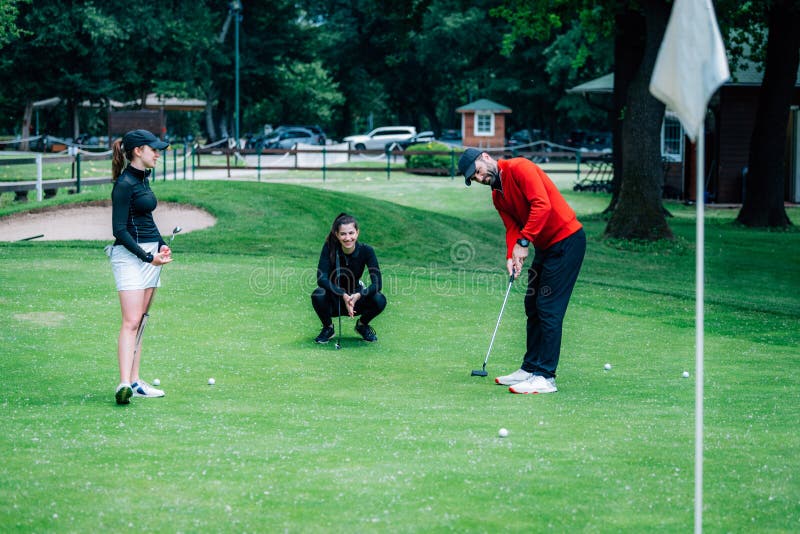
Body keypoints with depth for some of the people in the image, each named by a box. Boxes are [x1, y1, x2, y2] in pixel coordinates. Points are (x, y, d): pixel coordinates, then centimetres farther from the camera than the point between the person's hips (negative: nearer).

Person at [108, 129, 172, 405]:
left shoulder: (143, 179, 14)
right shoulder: (124, 184, -13)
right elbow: (119, 230, -16)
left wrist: (161, 244, 11)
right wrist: (147, 256, -19)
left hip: (150, 254, 9)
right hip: (129, 255, -9)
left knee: (140, 320, 8)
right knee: (131, 321, -15)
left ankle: (135, 382, 10)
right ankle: (124, 384, -21)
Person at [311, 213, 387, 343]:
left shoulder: (366, 251, -18)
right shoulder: (330, 248, -20)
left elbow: (377, 283, -23)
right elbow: (321, 278, -28)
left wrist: (358, 296, -40)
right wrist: (343, 295, -40)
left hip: (355, 299, 1)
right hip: (333, 301, -1)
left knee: (379, 300, -28)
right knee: (318, 295, -34)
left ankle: (362, 325, 6)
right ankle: (328, 328, -2)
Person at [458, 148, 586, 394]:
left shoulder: (519, 168, -16)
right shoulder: (497, 196, 13)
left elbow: (542, 205, -25)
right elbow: (512, 227, 8)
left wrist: (524, 243, -24)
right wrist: (511, 256, -11)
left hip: (567, 239, -10)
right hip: (545, 245, 10)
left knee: (548, 308, -10)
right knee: (532, 306, 13)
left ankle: (545, 377, -9)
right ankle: (530, 368, 22)